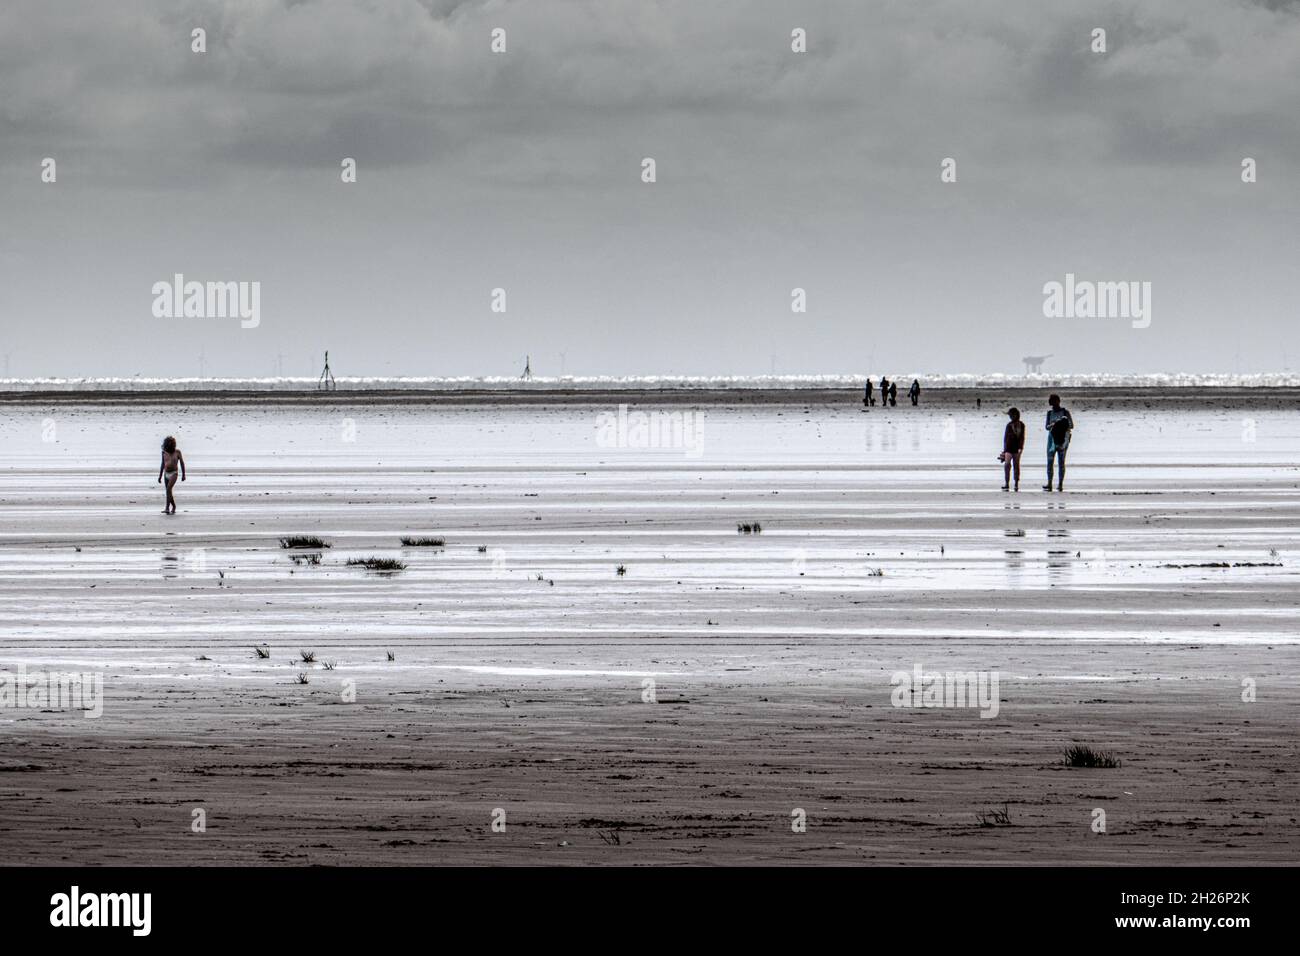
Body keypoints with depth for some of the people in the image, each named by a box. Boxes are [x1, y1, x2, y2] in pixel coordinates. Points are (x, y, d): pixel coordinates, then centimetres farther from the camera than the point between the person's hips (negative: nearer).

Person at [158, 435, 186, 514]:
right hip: (166, 474, 5)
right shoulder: (164, 452, 6)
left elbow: (182, 463, 4)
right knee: (169, 492, 10)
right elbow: (162, 465, 14)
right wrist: (160, 476, 13)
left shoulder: (177, 452, -4)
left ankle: (167, 508, -28)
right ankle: (173, 507, 30)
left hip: (173, 474, -5)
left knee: (168, 489, -22)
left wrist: (183, 474, 4)